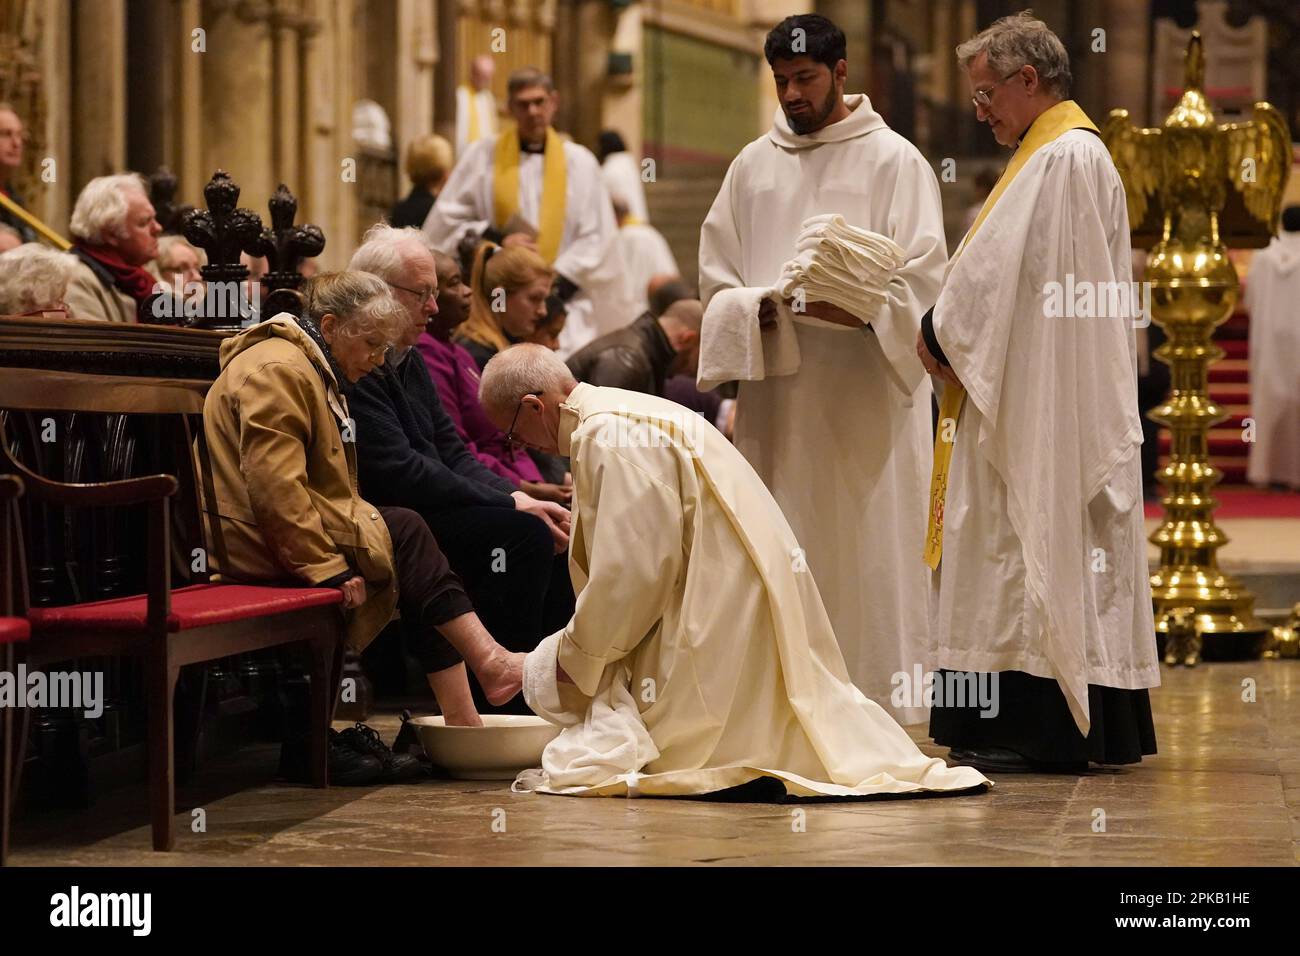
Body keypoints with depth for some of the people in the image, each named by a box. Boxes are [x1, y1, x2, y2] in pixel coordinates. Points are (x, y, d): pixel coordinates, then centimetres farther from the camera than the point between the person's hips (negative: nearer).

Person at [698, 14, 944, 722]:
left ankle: (877, 704, -1)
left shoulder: (892, 161, 2)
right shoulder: (754, 165, 15)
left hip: (864, 392, -4)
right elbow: (715, 273, 15)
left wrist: (843, 305, -22)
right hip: (776, 392, 4)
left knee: (866, 544, -5)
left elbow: (919, 280, -6)